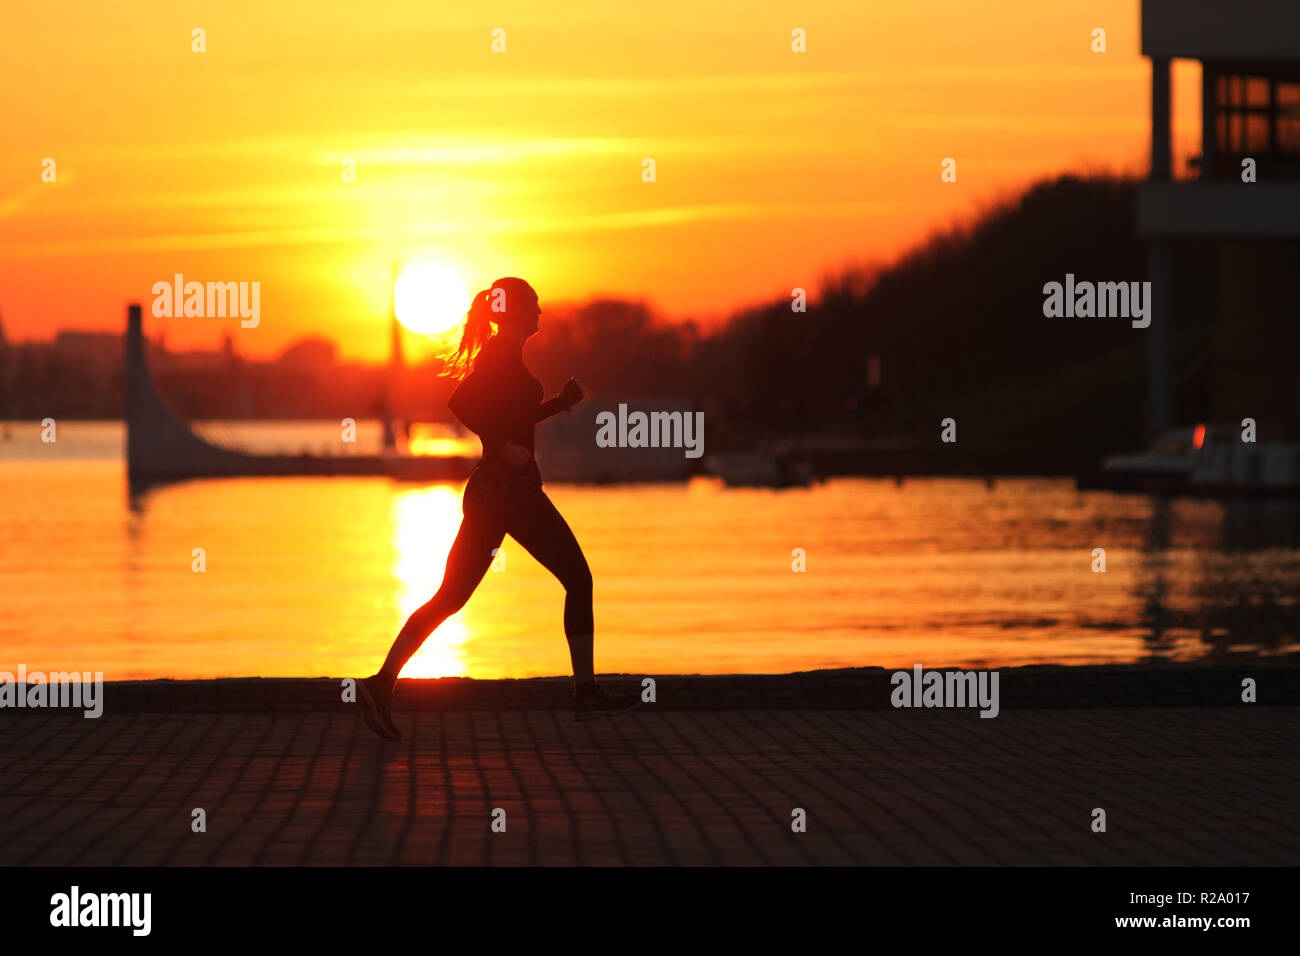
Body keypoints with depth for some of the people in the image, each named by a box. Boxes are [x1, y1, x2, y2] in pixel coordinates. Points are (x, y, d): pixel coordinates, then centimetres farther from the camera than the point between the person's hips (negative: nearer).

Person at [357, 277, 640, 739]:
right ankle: (587, 693, 3)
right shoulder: (504, 354, -10)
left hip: (489, 492, 9)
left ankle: (382, 684, -7)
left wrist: (560, 402, 21)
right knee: (577, 580, 2)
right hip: (511, 489, -9)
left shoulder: (500, 355, 19)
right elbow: (460, 402, -23)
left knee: (451, 597, 3)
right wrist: (503, 446, -23)